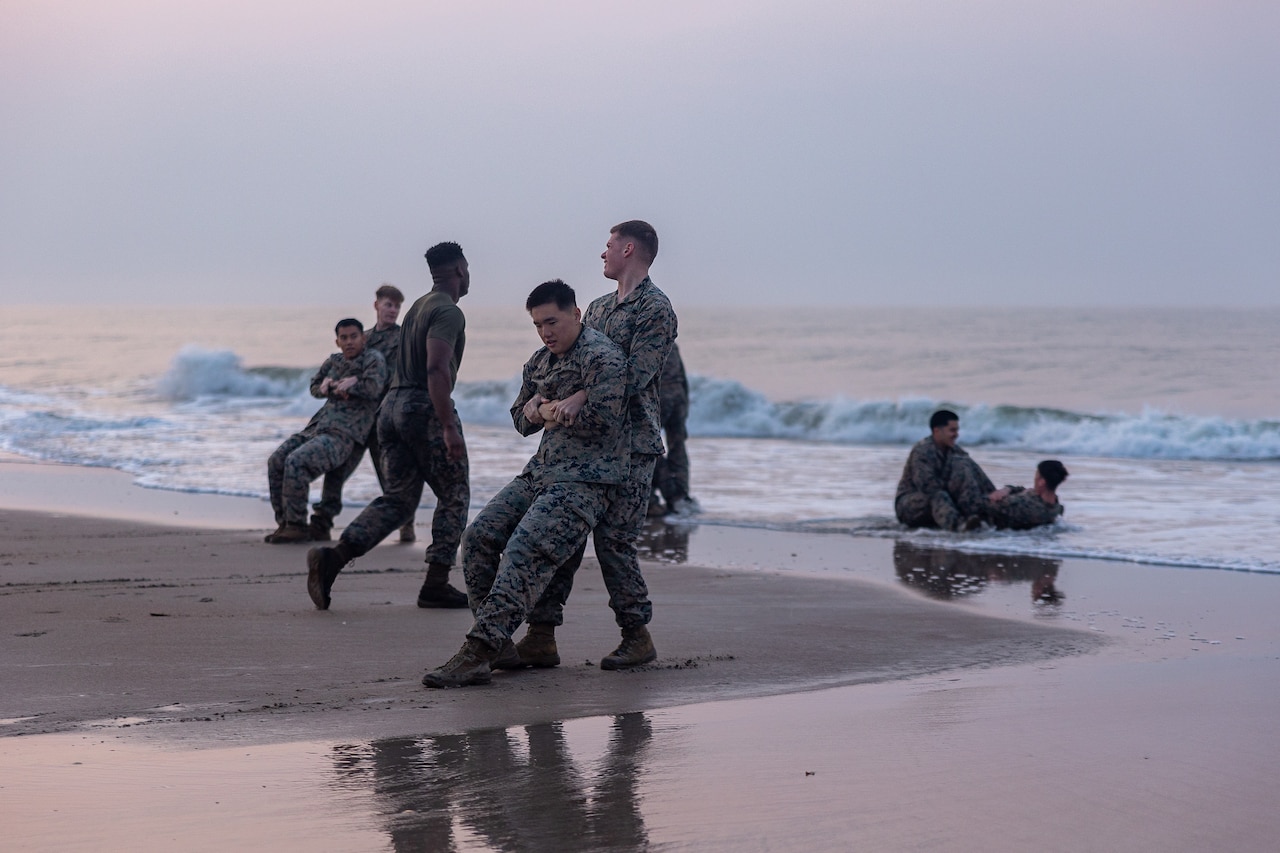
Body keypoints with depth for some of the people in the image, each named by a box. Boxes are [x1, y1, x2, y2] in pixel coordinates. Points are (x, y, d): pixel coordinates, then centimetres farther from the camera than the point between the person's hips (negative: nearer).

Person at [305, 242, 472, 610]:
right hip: (424, 408, -8)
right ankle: (436, 585, 1)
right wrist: (448, 427, -26)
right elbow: (436, 369, -22)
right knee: (454, 496, 5)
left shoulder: (418, 307, 20)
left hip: (392, 404, 8)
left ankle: (334, 556, -12)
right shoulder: (448, 312, -10)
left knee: (397, 498, 7)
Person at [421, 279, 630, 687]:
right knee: (479, 536, -4)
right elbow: (520, 419, 27)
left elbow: (603, 420, -21)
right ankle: (497, 644, -1)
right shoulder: (539, 362, 17)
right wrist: (532, 409, 2)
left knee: (524, 551, -23)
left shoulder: (604, 357, -10)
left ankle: (476, 654, -30)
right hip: (541, 470, 9)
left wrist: (551, 413, -7)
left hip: (585, 480, -9)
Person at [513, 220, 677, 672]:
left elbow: (634, 376, -19)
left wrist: (579, 399, -29)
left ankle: (637, 637, 6)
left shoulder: (655, 308, -8)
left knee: (613, 538, -8)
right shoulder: (598, 308, 20)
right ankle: (540, 637, 1)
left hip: (631, 444, -8)